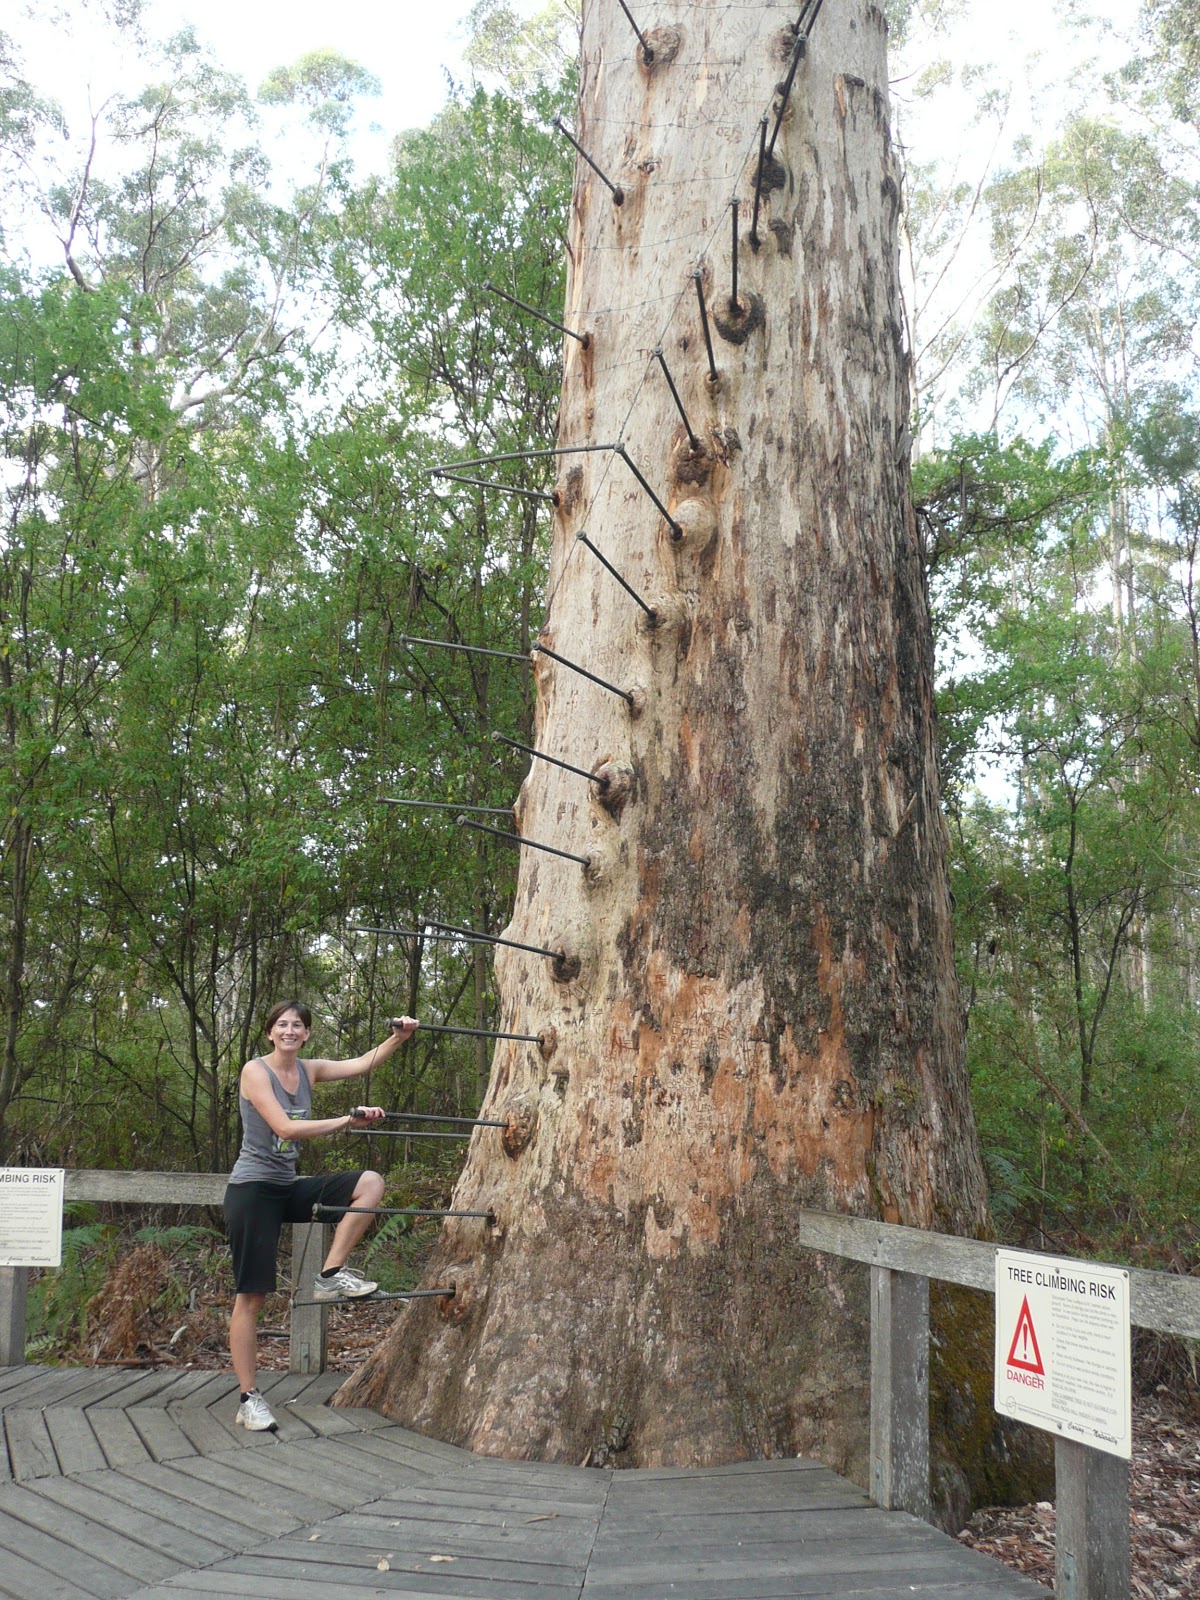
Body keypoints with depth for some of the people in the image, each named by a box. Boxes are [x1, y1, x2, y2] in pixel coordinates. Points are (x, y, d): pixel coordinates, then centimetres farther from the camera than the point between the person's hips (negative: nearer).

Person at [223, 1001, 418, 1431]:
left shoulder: (308, 1071, 8)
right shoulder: (255, 1071, -11)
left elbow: (364, 1063, 2)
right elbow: (285, 1127, -22)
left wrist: (399, 1037, -15)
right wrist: (347, 1121, -22)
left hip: (289, 1189, 7)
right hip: (254, 1189, -6)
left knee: (370, 1183, -11)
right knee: (251, 1295, -4)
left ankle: (331, 1275, -7)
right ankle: (249, 1399, 6)